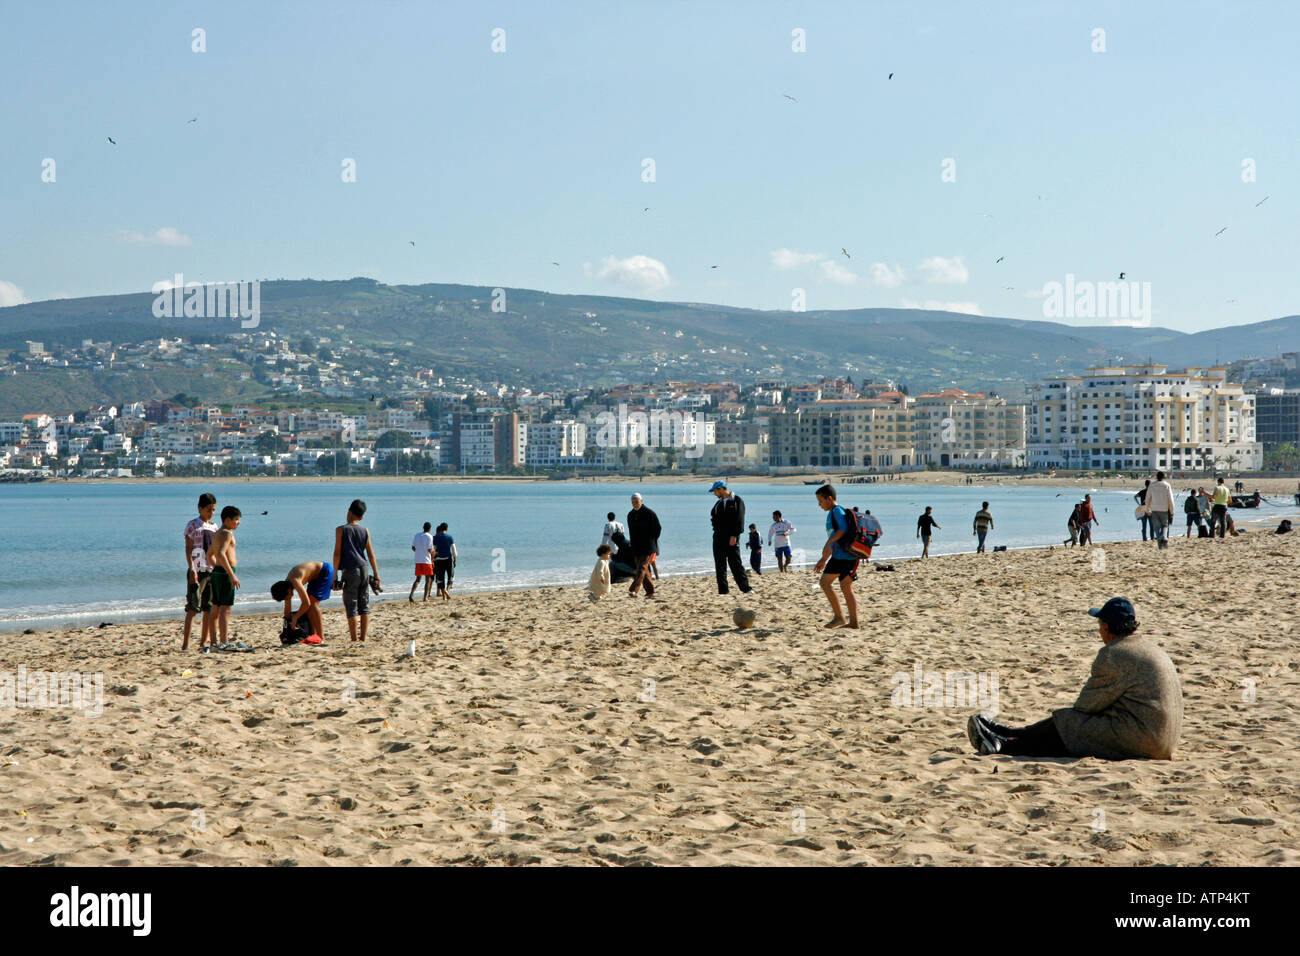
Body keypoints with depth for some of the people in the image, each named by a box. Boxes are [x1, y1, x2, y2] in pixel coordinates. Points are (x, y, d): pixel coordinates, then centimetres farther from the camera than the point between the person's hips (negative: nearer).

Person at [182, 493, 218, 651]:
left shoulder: (214, 527, 16)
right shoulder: (192, 524, 0)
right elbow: (188, 548, -6)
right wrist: (192, 569, -16)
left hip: (212, 571, 6)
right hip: (197, 570, -6)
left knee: (209, 608, 5)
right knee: (193, 608, -10)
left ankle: (203, 641, 11)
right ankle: (185, 643, -11)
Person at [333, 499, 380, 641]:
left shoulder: (341, 530, -2)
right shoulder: (365, 531, 8)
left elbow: (337, 553, -6)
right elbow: (371, 554, 8)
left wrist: (335, 575, -3)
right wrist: (376, 575, 11)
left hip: (350, 570, -4)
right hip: (364, 570, 4)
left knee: (351, 606, -1)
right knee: (364, 605, 9)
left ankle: (354, 638, -2)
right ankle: (363, 637, 9)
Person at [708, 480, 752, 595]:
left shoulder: (737, 501, -3)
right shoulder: (718, 503, 17)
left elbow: (739, 519, -10)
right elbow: (714, 517, 24)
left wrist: (734, 536, -16)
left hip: (731, 538, -6)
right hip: (718, 537, 6)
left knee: (735, 563, -8)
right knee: (719, 565, 3)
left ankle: (745, 588, -3)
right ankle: (722, 590, 6)